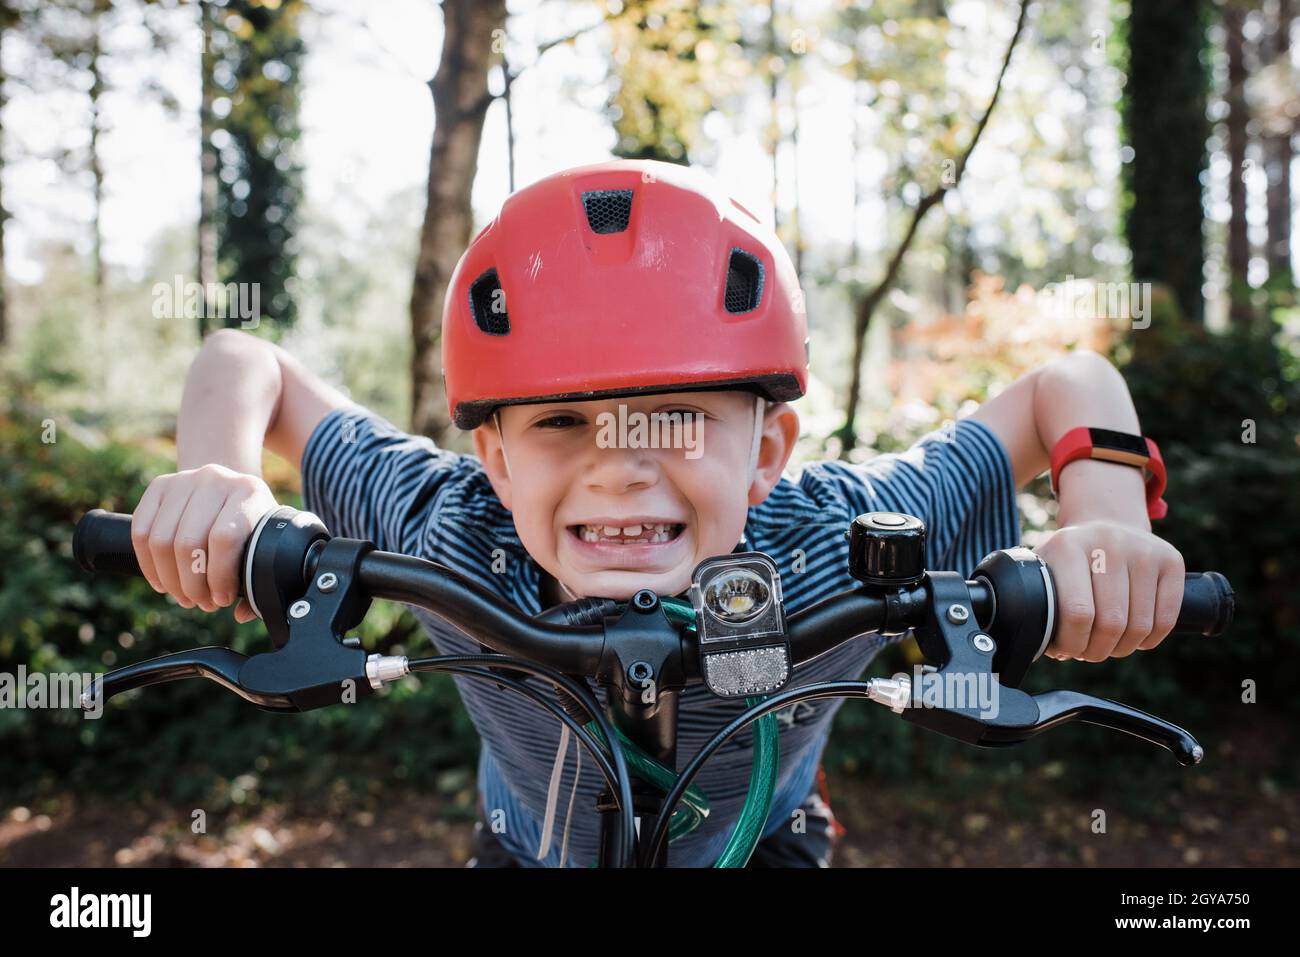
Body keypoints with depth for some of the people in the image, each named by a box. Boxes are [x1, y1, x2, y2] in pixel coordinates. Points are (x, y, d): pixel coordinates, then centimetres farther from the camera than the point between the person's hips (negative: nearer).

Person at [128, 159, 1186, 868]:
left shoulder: (839, 552, -36)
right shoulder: (453, 537, -34)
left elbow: (1066, 386, -24)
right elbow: (245, 361, -22)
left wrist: (1109, 522, -45)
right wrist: (218, 478, -43)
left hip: (758, 844, 0)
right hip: (529, 849, 1)